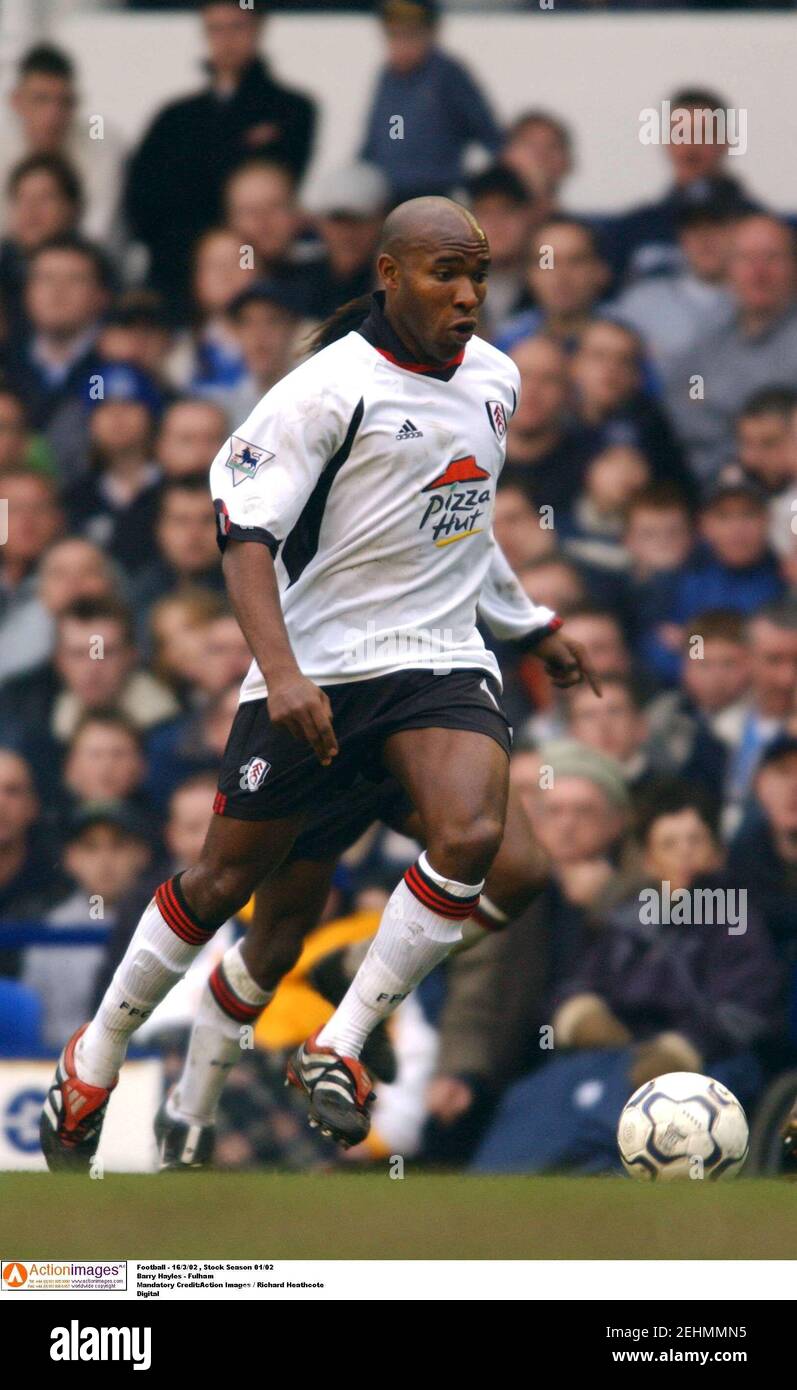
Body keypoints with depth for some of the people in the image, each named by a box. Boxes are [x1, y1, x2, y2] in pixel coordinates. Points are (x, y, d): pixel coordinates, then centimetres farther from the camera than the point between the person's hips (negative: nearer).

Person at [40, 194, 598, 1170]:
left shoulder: (495, 379, 8)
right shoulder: (329, 388, -14)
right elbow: (246, 536, -19)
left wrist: (537, 626, 32)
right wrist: (281, 672, -33)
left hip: (441, 660, 4)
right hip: (318, 664, -4)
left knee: (470, 837, -25)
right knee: (224, 880, 5)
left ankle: (338, 1049, -15)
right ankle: (96, 1056, 27)